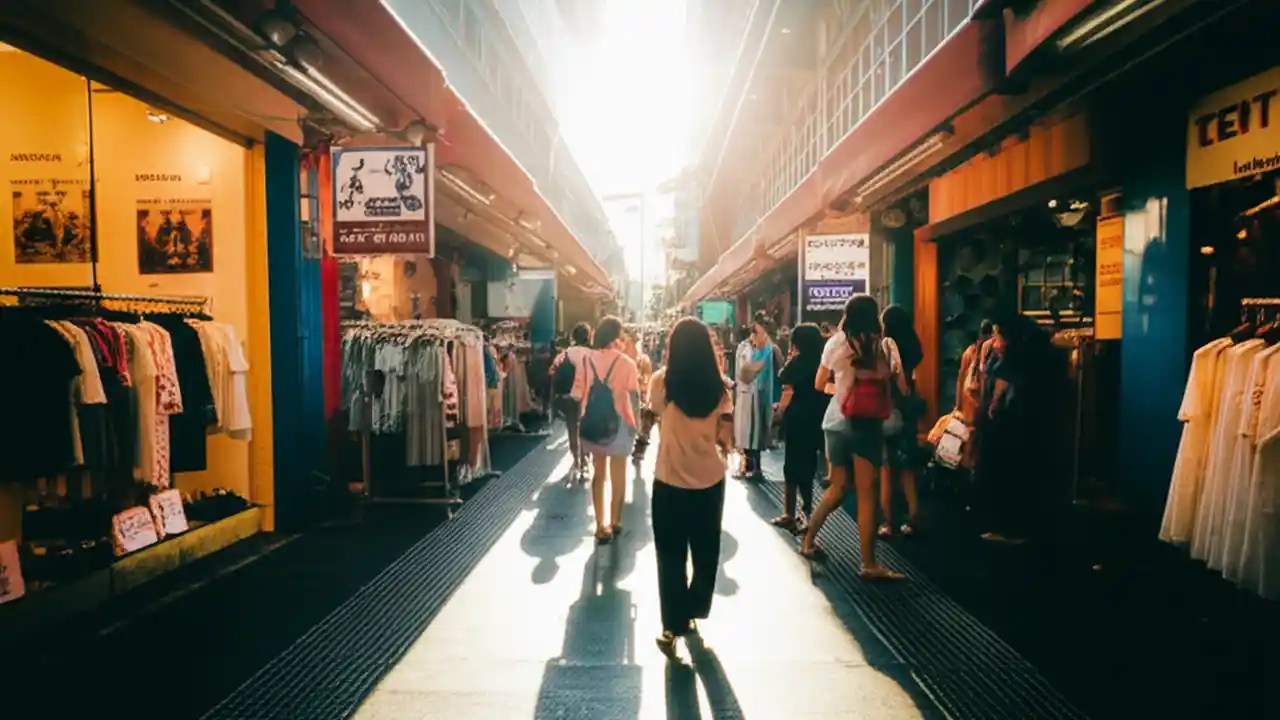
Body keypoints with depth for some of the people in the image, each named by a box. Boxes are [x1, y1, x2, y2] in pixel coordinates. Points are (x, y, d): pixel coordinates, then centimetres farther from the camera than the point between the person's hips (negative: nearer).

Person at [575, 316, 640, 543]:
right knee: (618, 473, 15)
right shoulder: (625, 362, -11)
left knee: (598, 472, 15)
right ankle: (614, 521, 25)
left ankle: (601, 524, 15)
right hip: (618, 421, -3)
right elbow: (634, 396, -11)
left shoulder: (588, 360, -2)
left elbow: (579, 393, -2)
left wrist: (584, 417, 11)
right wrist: (635, 421, 4)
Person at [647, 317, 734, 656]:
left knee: (671, 556, 9)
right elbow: (726, 438, -3)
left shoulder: (661, 381, -11)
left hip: (670, 480, -2)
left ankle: (674, 626, 12)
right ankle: (695, 610, 37)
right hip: (710, 479, 3)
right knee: (706, 550, 20)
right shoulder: (720, 386, -6)